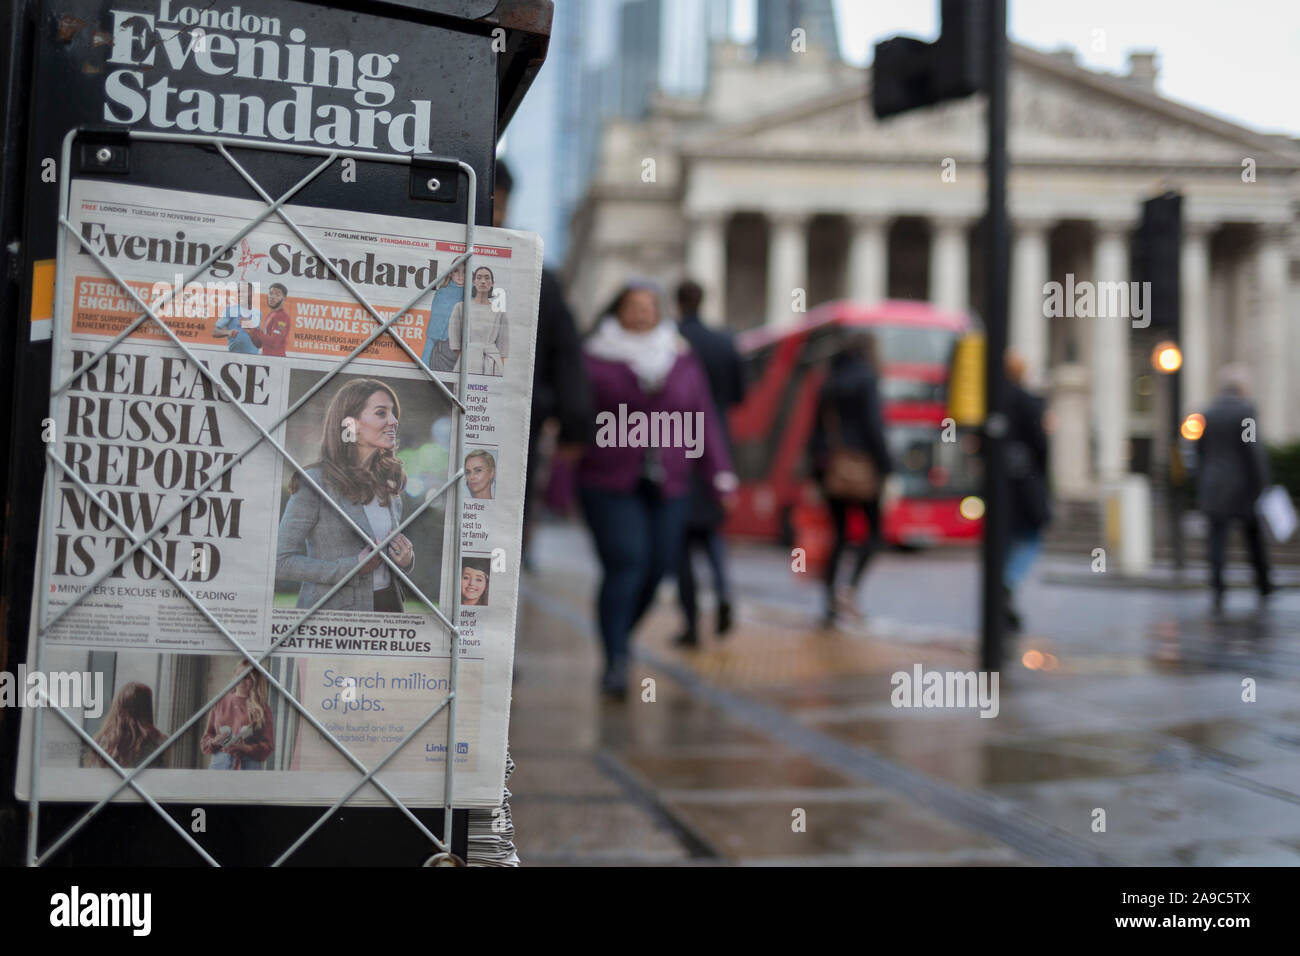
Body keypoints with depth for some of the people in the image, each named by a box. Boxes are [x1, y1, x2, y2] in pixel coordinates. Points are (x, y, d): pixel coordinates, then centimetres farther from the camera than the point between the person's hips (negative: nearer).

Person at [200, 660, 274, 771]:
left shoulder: (261, 708, 4)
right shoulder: (220, 702, 13)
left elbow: (268, 746, 1)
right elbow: (205, 738, 16)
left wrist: (245, 748, -16)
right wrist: (214, 742, -7)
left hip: (249, 765, -3)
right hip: (220, 763, 3)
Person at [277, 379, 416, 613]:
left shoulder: (390, 481, 6)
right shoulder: (315, 483, -13)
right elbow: (282, 561, -14)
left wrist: (406, 559, -4)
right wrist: (353, 567, -20)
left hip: (387, 602, 5)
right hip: (332, 609, -5)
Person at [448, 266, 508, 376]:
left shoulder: (499, 312, 10)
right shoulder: (461, 307, 9)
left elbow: (502, 346, 9)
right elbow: (454, 340, 6)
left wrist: (501, 370, 1)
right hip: (467, 361, -1)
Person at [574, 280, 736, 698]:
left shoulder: (684, 363, 12)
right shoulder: (595, 361, 2)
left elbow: (705, 422, 10)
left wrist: (720, 474, 1)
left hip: (668, 490, 4)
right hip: (610, 486, -4)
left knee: (656, 570, 3)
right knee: (625, 566, -16)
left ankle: (618, 637, 27)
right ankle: (615, 660, -12)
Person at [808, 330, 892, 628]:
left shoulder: (829, 383, 13)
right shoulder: (866, 379, -7)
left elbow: (816, 432, 13)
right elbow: (873, 427, -14)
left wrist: (816, 473, 16)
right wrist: (885, 469, -12)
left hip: (830, 469, 6)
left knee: (838, 534, 11)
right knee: (874, 529, 5)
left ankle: (831, 605, 8)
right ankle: (851, 588, -13)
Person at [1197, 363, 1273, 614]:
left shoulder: (1208, 413, 6)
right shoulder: (1246, 410, -10)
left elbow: (1200, 450, 10)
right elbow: (1254, 449, -15)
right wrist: (1261, 486, -9)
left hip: (1213, 487, 3)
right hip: (1243, 488, -3)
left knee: (1218, 539, 0)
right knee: (1255, 537, 15)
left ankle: (1217, 589, -13)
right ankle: (1264, 588, 26)